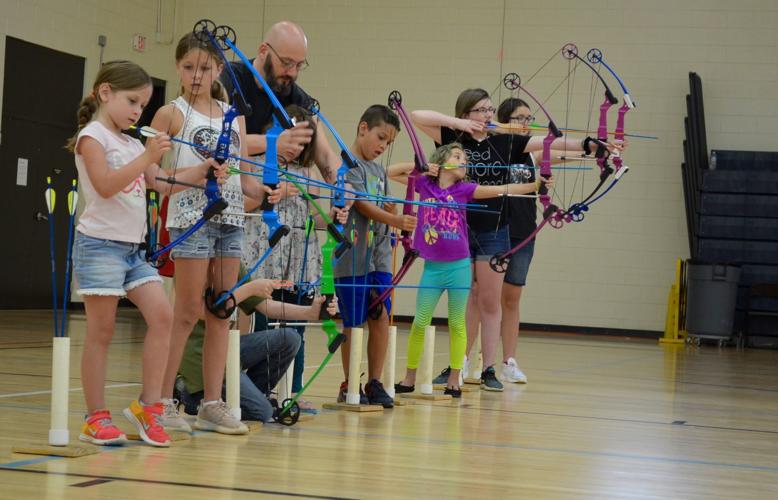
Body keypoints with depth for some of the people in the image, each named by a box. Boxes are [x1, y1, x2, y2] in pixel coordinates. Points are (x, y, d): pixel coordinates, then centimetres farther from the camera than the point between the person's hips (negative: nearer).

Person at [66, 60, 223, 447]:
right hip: (101, 243, -7)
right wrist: (146, 157, -23)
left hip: (133, 247, 7)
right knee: (101, 331, -3)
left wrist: (201, 171, 2)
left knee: (161, 315, -6)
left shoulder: (132, 144, 18)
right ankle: (95, 418, 4)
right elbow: (105, 185, -19)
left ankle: (147, 406, 1)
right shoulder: (92, 136, -5)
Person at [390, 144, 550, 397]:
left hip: (458, 266, -1)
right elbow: (391, 172, 8)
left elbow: (501, 189, -7)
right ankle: (409, 378, 16)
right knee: (420, 323, 6)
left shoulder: (464, 189, 0)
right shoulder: (425, 184, 3)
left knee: (457, 323, 5)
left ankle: (454, 380, 13)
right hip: (432, 267, 1)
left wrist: (533, 186, -17)